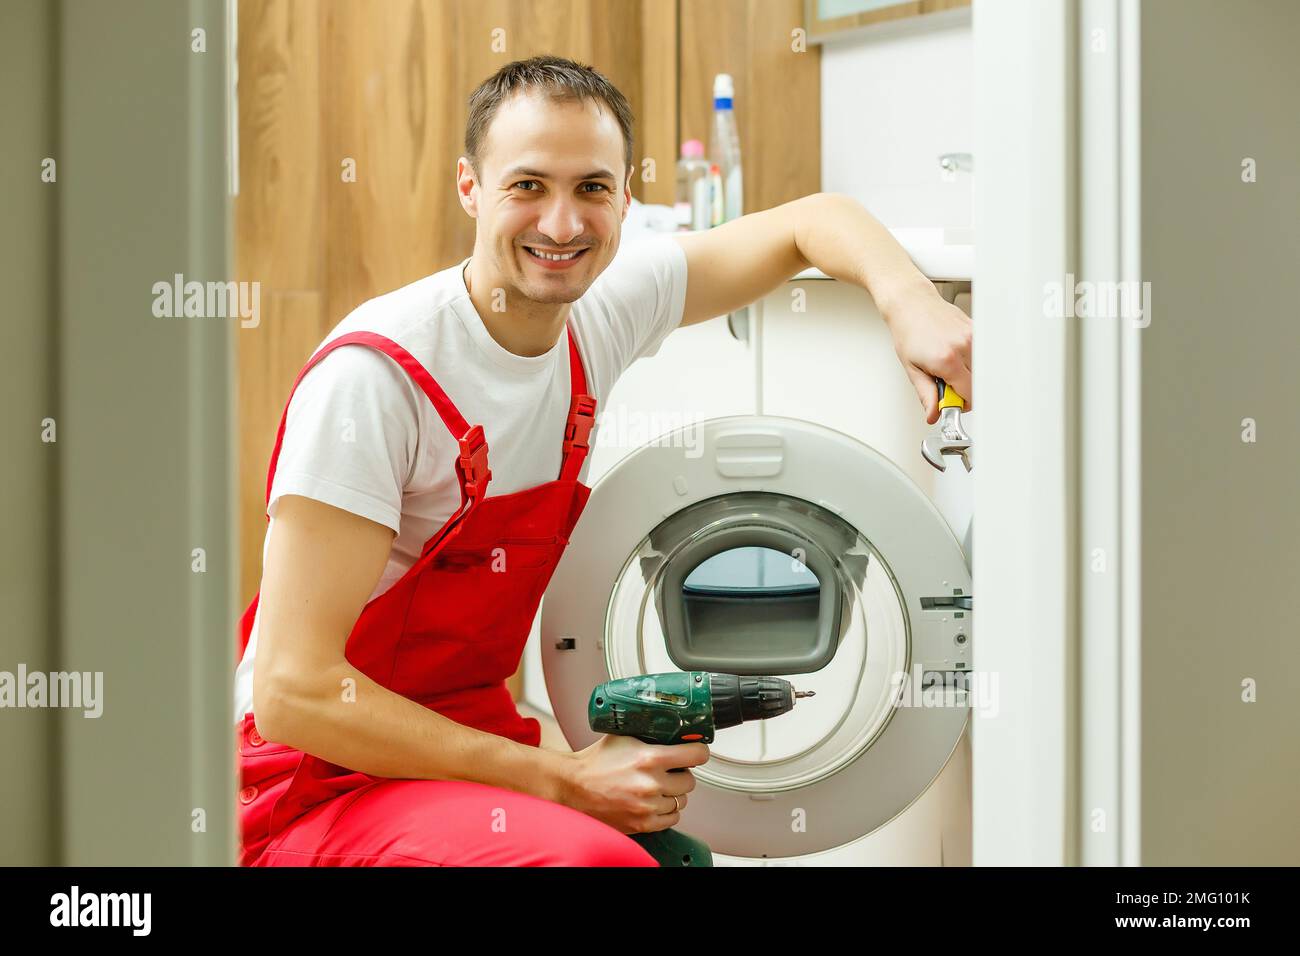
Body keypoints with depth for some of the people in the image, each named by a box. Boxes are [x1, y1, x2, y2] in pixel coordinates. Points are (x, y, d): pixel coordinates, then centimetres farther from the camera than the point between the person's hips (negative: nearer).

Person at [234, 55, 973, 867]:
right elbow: (293, 692, -25)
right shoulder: (374, 375, -23)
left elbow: (807, 222, 13)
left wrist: (908, 298, -9)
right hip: (317, 781, -7)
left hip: (474, 726, 7)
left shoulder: (605, 309, -2)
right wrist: (561, 782, -25)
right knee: (592, 851, -31)